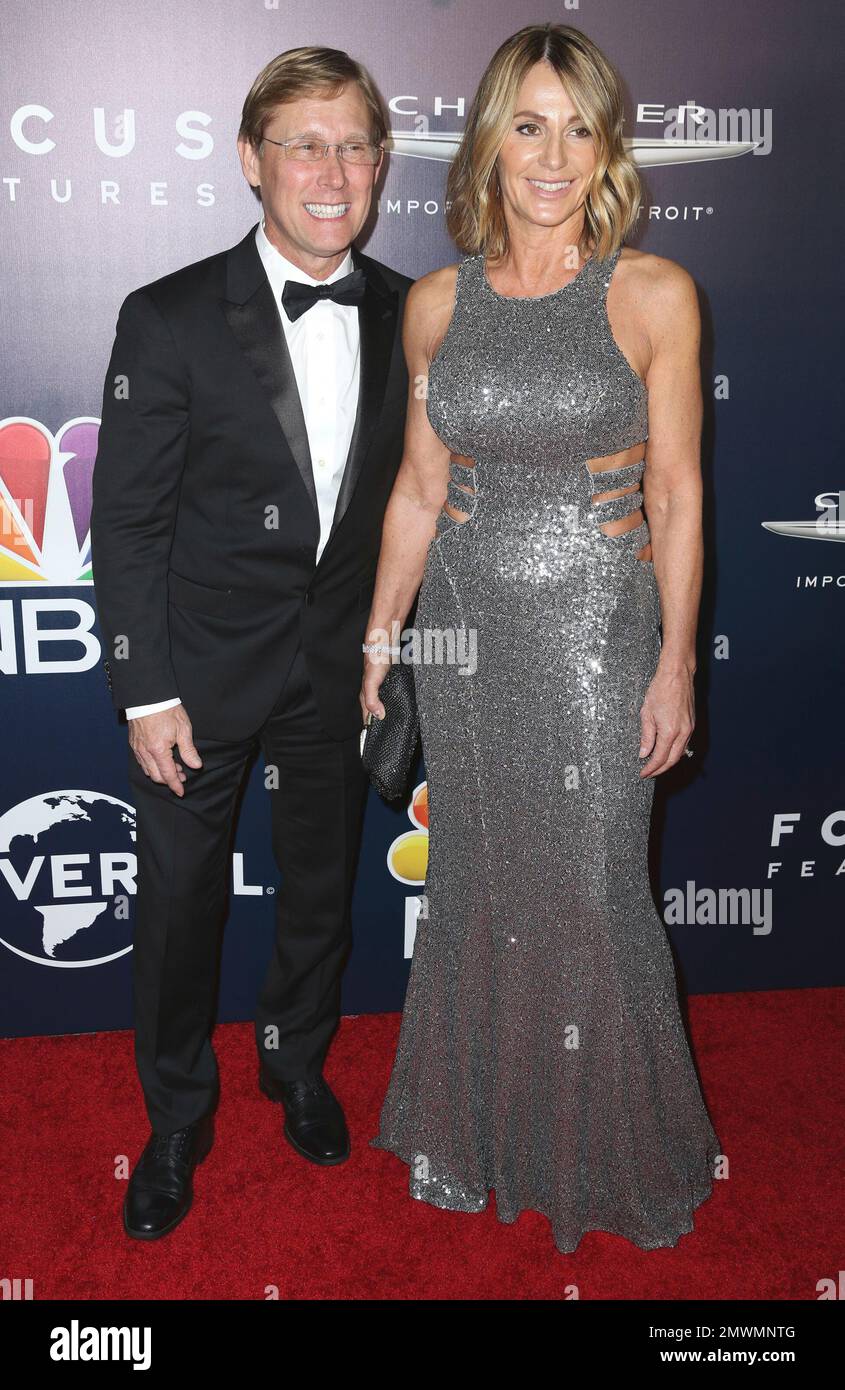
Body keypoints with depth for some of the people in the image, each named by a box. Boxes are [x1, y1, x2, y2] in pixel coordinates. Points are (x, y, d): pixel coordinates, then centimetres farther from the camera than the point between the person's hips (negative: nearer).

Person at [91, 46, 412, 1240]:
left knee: (322, 882, 18)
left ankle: (299, 1062, 45)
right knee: (181, 896, 9)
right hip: (207, 662, -3)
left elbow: (403, 489, 6)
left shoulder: (403, 316, -2)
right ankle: (178, 1118, 33)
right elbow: (126, 523, -11)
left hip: (341, 660, 3)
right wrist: (146, 692, -13)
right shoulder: (169, 320, -13)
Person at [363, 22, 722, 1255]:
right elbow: (418, 489, 8)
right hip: (465, 632, 3)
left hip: (598, 633, -3)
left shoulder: (653, 294, -5)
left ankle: (612, 1145, 30)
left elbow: (677, 496, -5)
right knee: (479, 879, 14)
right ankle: (475, 1123, 36)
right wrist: (378, 635, 7)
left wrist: (676, 665, -8)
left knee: (593, 893, 5)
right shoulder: (437, 302, 3)